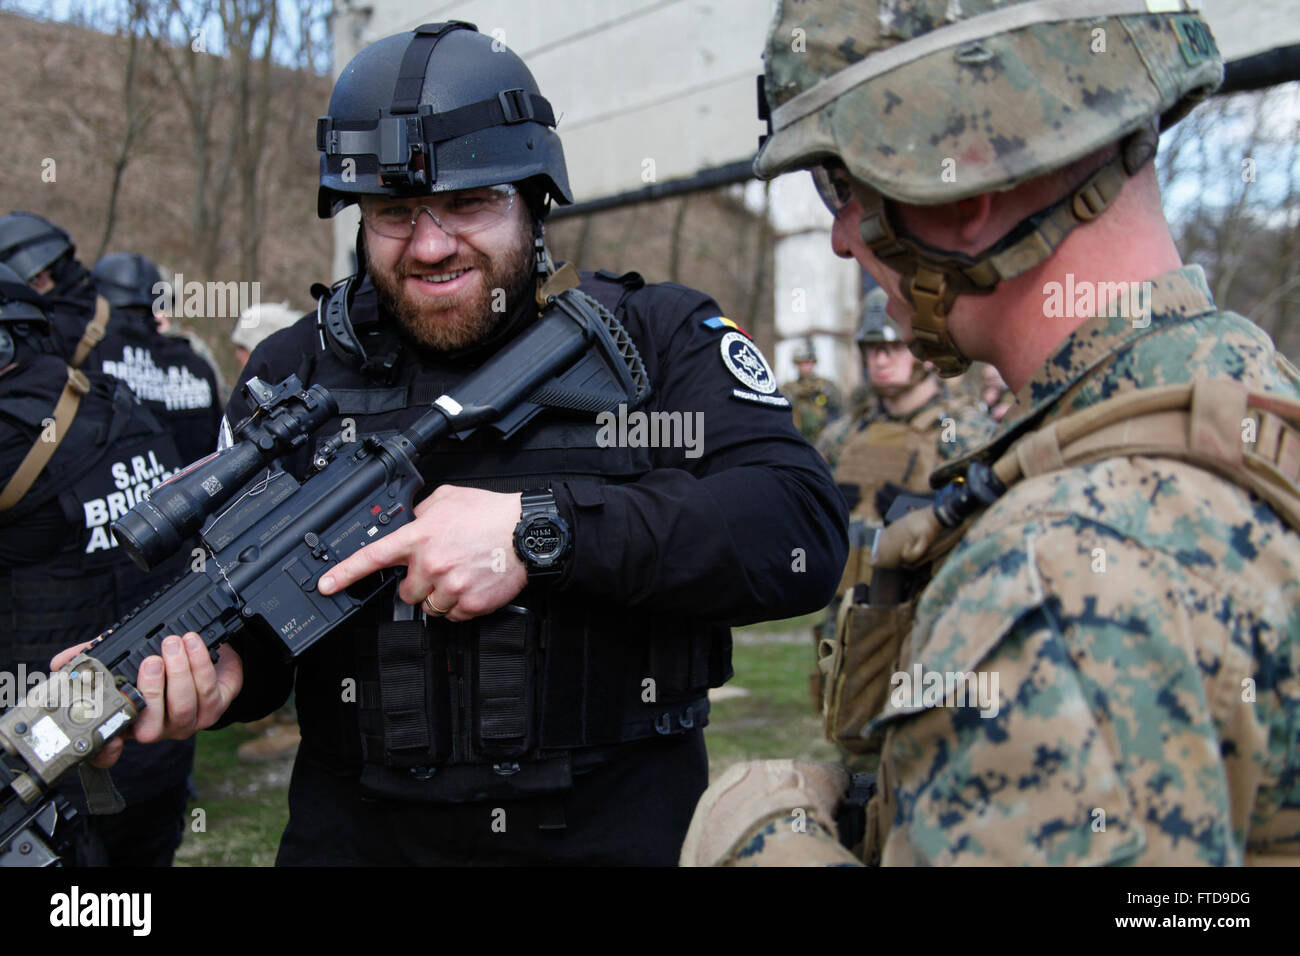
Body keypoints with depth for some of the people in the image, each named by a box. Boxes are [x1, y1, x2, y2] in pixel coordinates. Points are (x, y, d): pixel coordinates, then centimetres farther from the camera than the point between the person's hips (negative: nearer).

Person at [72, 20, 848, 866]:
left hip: (627, 833, -3)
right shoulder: (294, 376, 3)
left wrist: (540, 530, -24)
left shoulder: (661, 339, -3)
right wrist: (201, 666, -17)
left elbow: (807, 530, -16)